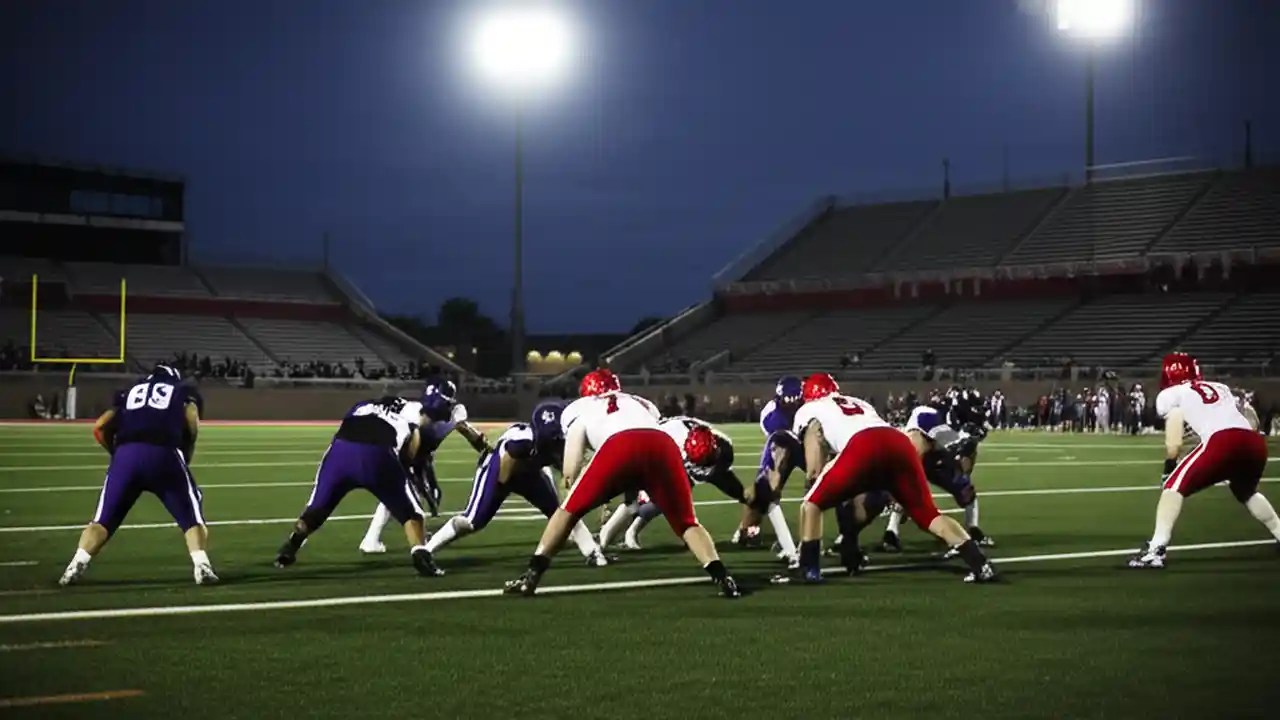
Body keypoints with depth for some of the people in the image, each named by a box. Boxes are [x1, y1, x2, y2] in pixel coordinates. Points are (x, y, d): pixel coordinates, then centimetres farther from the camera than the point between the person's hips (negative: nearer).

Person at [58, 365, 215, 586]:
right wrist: (186, 455, 19)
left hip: (126, 454, 2)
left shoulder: (130, 393, 34)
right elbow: (192, 425, 6)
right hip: (164, 454, -2)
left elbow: (100, 428, 20)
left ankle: (77, 565, -6)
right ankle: (201, 566, -10)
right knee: (191, 517, 10)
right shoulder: (184, 392, 27)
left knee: (104, 519, 12)